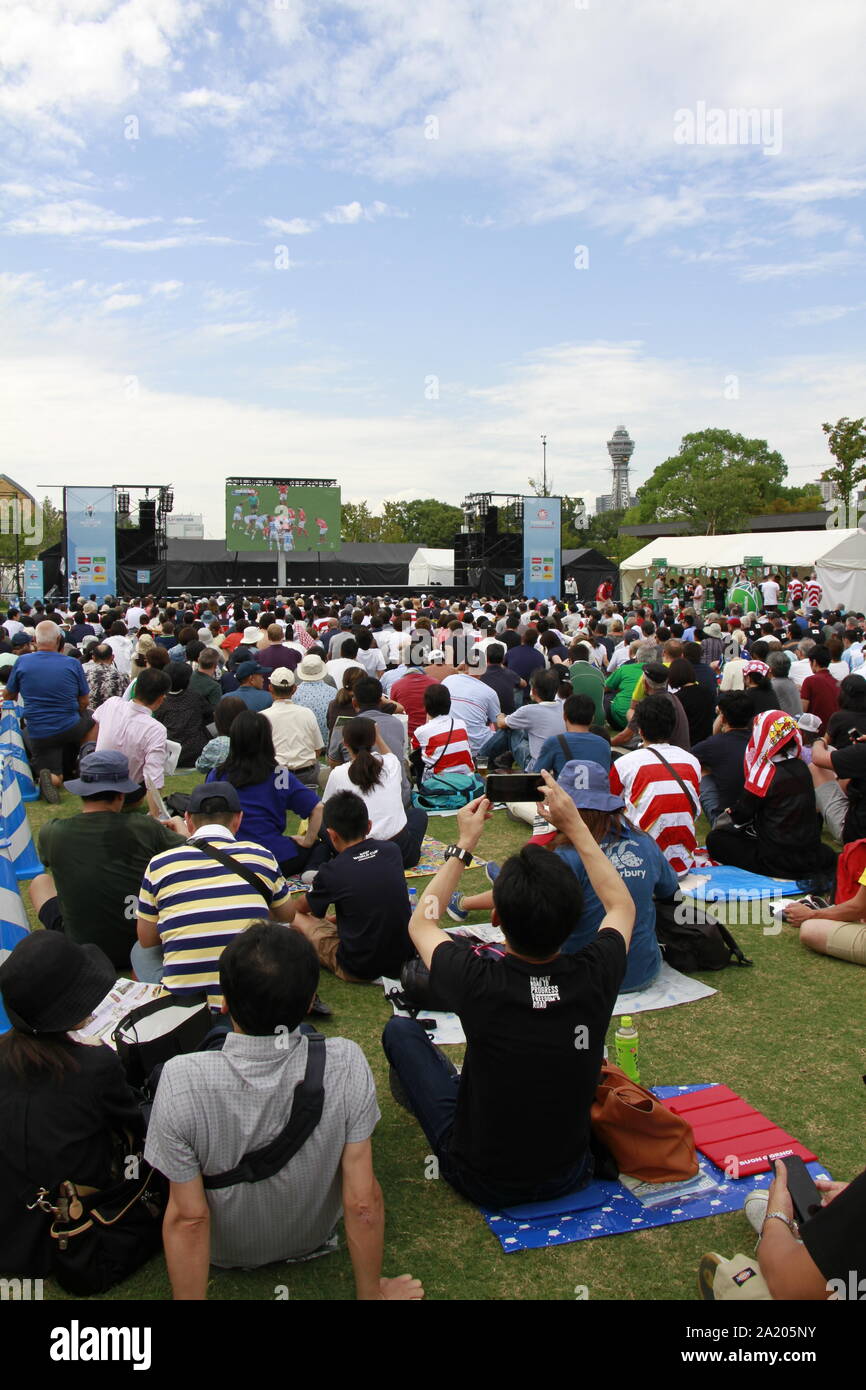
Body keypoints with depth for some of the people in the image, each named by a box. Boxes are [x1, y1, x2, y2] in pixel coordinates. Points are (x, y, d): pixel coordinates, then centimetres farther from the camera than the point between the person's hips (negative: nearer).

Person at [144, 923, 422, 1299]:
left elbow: (188, 1219, -25)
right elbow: (363, 1201, -23)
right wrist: (372, 1293, -6)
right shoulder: (345, 1064, -31)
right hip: (312, 1239, 1)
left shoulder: (181, 1082, -35)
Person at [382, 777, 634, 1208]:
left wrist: (464, 845, -1)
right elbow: (622, 906, 2)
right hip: (569, 1174, 3)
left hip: (484, 1182, -3)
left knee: (400, 1029, 11)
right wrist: (575, 827, 2)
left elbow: (421, 922, -6)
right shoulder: (594, 978, -23)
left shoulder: (479, 984, -30)